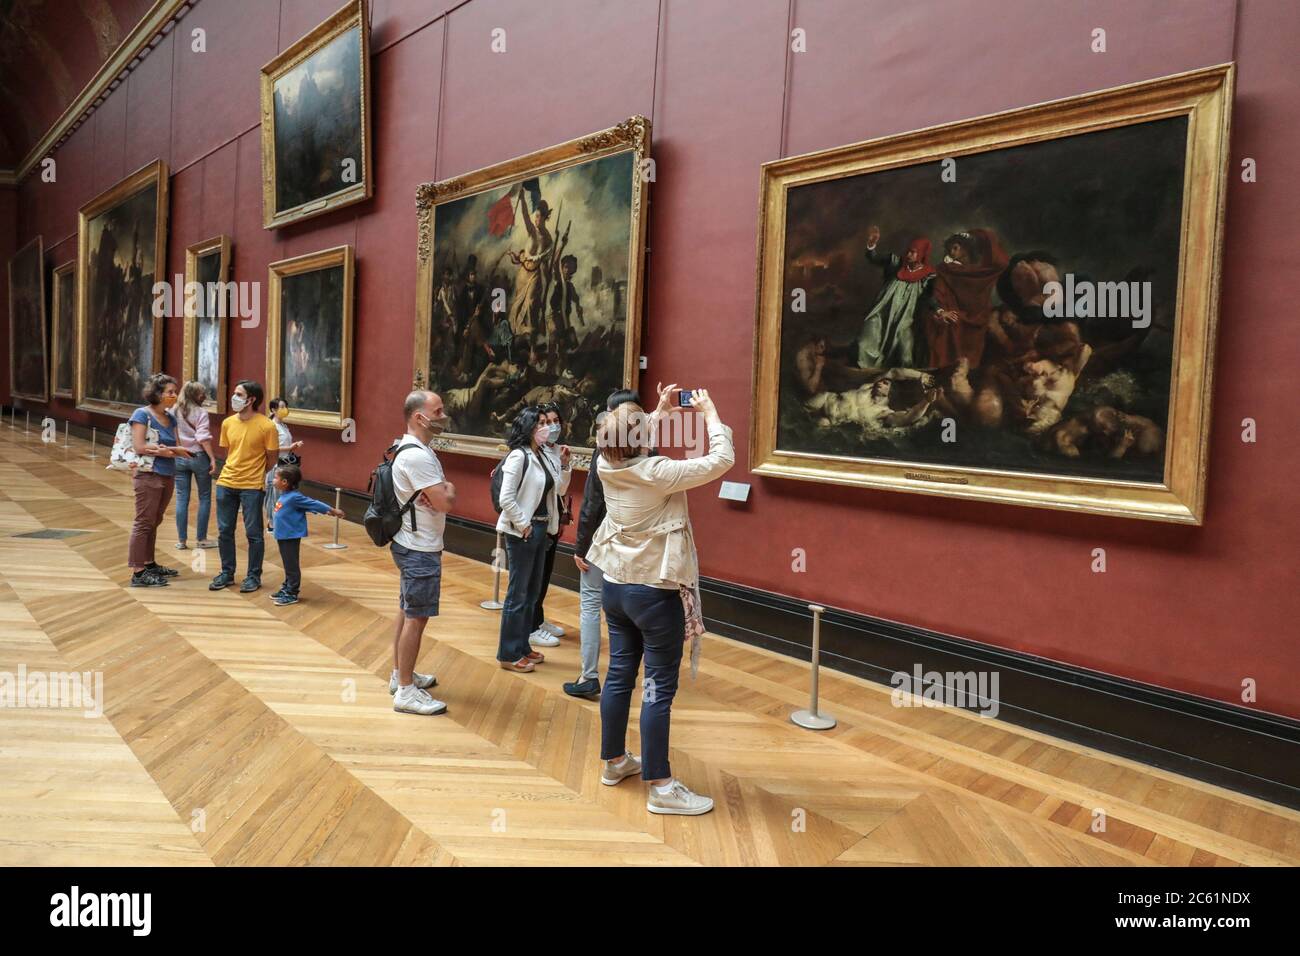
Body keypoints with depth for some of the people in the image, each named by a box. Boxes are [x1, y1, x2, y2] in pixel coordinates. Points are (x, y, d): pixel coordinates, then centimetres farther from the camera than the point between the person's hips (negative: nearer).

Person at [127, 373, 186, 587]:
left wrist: (168, 449, -15)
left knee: (154, 522, 15)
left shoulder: (170, 418, 11)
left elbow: (175, 447, 6)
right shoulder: (142, 414, -9)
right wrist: (165, 451, -10)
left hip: (167, 475, 7)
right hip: (148, 475, -7)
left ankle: (149, 564, 26)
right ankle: (138, 573, 0)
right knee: (143, 523, -4)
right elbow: (139, 446, -16)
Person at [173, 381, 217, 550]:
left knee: (181, 498, 8)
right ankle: (202, 539, 10)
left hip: (179, 458, 4)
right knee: (204, 498, 8)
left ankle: (181, 540, 10)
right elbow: (203, 438, -16)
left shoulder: (175, 411, 4)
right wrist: (212, 458, -14)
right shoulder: (201, 412, -8)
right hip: (199, 457, -4)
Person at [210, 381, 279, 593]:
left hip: (252, 487, -5)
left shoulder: (266, 426, -12)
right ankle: (227, 573, 25)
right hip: (226, 484, 5)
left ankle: (254, 576, 16)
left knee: (254, 533, 3)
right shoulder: (228, 423, 3)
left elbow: (272, 458, -2)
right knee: (224, 531, 11)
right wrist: (234, 472, 10)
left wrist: (254, 474, 8)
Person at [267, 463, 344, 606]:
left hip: (291, 537, -9)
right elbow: (310, 505, 13)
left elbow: (314, 504, -14)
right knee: (287, 565, 19)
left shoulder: (294, 497, -19)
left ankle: (292, 594, 7)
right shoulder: (283, 496, 9)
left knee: (292, 566, 0)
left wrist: (332, 511, -9)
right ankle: (286, 589, 30)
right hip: (283, 536, 9)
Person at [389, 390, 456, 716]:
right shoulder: (417, 456, -22)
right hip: (420, 550, -11)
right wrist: (448, 490, -2)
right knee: (417, 617, -5)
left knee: (407, 611, 19)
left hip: (414, 545, 11)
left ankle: (400, 674, 32)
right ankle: (405, 691, 2)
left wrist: (440, 490, -11)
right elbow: (445, 502, -23)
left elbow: (443, 489, 11)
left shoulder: (418, 449, 12)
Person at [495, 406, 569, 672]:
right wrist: (522, 525, -15)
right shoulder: (518, 456, -17)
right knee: (518, 593, 0)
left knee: (532, 591, 16)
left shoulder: (544, 456, 7)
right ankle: (508, 654, 11)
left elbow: (561, 489, 15)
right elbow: (506, 498, -21)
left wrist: (564, 463, 2)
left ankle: (522, 647, 29)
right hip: (522, 531, -8)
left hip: (541, 529, 8)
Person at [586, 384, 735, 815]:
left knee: (619, 674, 17)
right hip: (655, 593, -7)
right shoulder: (657, 474, -22)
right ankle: (661, 787, 6)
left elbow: (632, 447, 21)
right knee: (660, 687, -1)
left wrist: (661, 410, 22)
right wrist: (710, 412, -5)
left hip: (615, 586, 7)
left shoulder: (608, 466, -3)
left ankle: (614, 761, 32)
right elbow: (722, 460, -18)